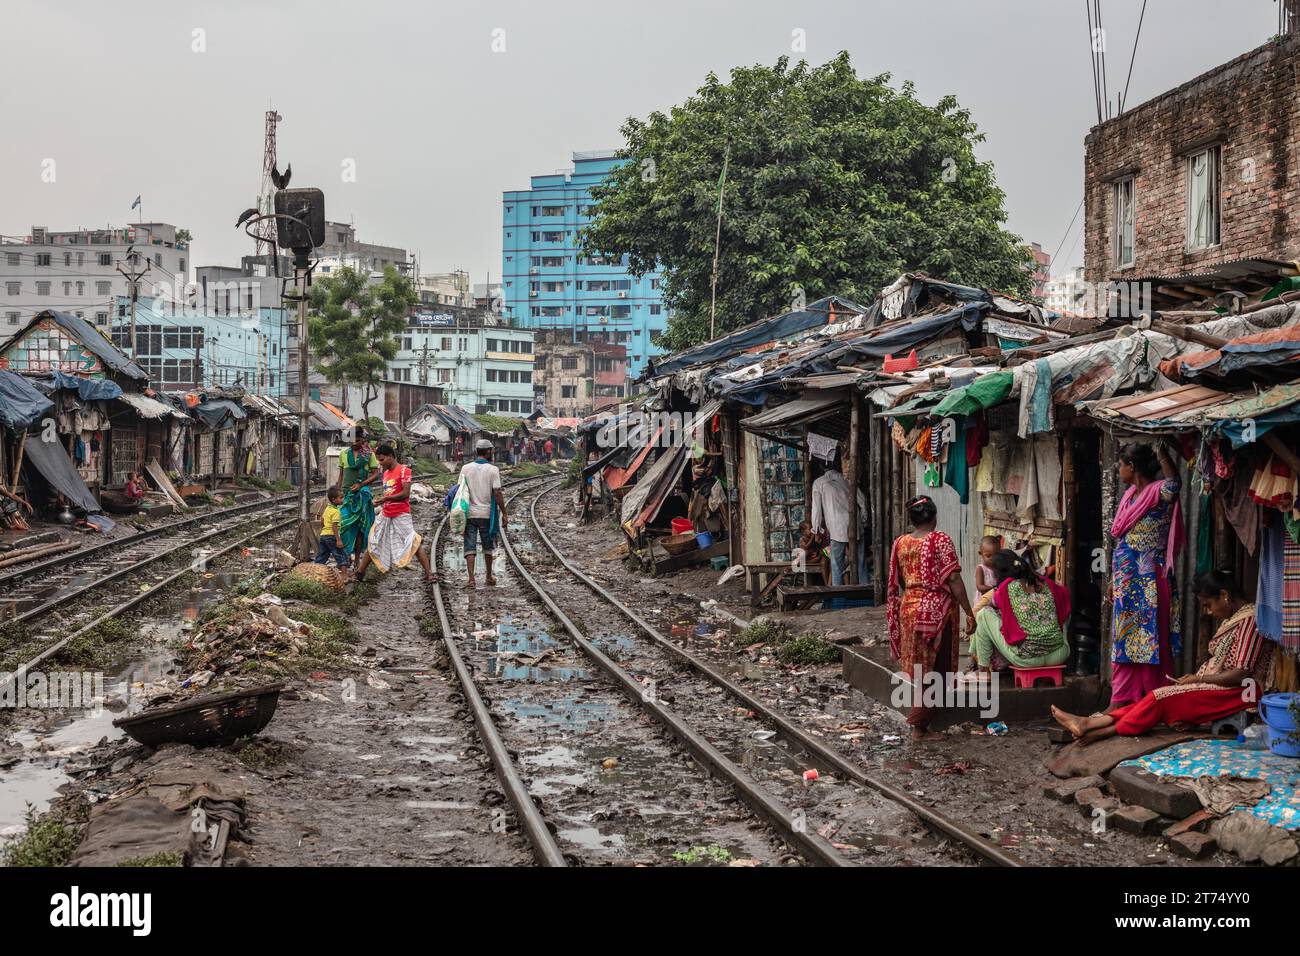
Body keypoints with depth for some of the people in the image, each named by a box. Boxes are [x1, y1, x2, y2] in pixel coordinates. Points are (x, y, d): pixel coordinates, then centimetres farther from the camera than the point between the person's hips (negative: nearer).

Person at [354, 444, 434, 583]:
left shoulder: (404, 470, -9)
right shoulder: (386, 473, 15)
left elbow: (405, 493, -15)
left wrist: (386, 499, -17)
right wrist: (381, 501, 2)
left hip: (401, 515, -8)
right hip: (385, 515, 8)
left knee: (413, 543, -10)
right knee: (373, 544, 10)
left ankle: (429, 574, -9)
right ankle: (359, 572, 17)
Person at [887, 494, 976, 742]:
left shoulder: (900, 543, 4)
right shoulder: (940, 540, -11)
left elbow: (895, 582, 12)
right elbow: (954, 579, -15)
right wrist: (969, 613, -10)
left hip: (909, 608, 5)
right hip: (937, 609, -5)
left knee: (918, 666, 16)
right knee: (934, 666, 2)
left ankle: (920, 719, 24)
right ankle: (919, 723, -1)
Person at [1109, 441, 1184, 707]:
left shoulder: (1158, 492, -13)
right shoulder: (1130, 495, 14)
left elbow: (1173, 483, -40)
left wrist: (1159, 449, -30)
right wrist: (1114, 580, 20)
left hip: (1147, 582, -9)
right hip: (1127, 580, 9)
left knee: (1149, 643, -3)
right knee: (1124, 643, 11)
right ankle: (1122, 702, 17)